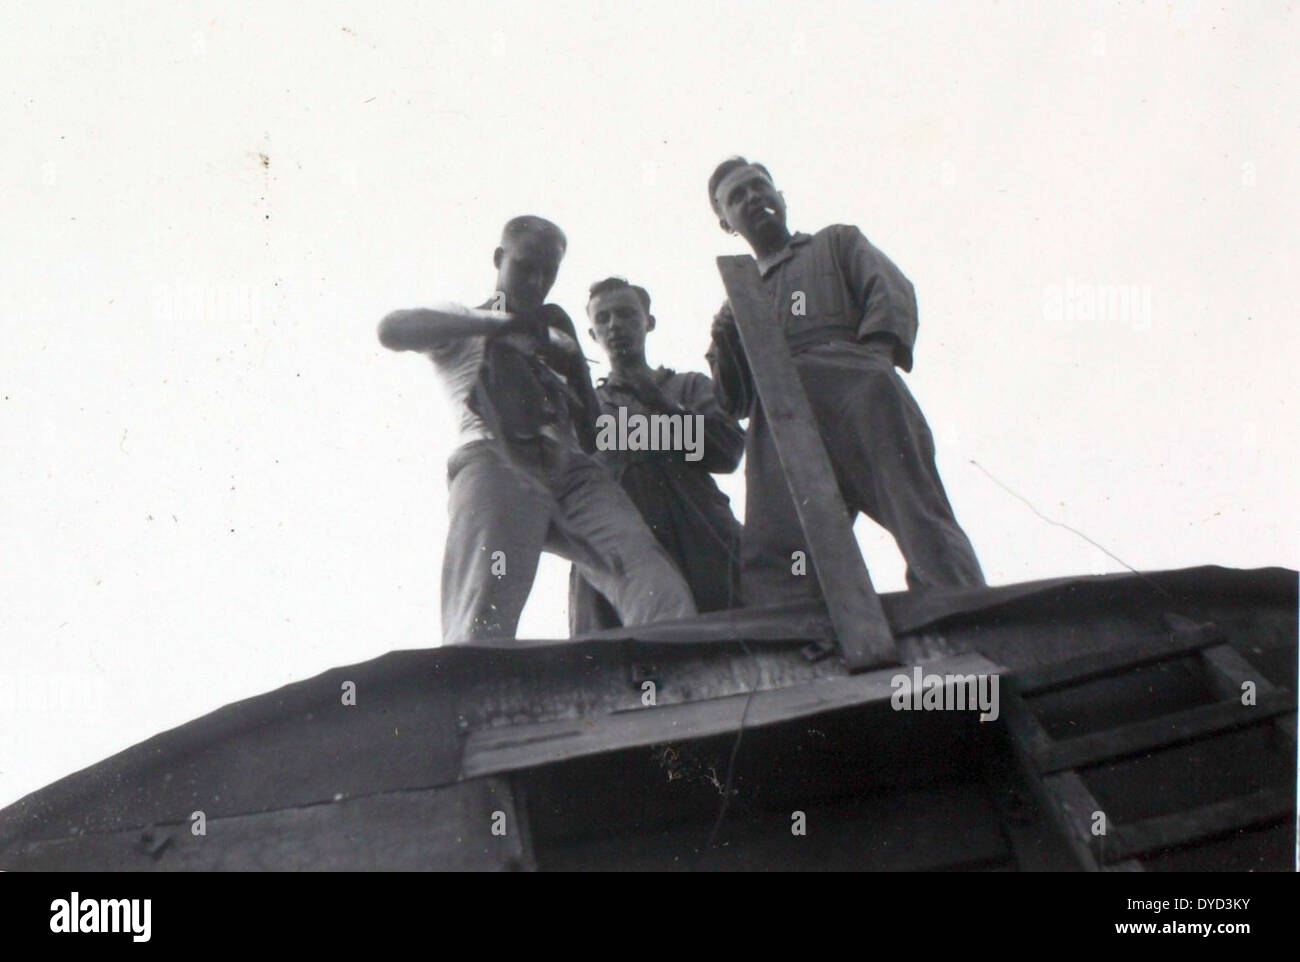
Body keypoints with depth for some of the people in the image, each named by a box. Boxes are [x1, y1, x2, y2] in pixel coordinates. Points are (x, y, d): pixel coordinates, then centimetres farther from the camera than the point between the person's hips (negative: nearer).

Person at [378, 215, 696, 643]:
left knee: (662, 596, -22)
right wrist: (499, 322, -4)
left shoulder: (554, 330, 37)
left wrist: (574, 363, 12)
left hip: (570, 467, 4)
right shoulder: (462, 328, 25)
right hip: (495, 460, -4)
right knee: (482, 623, -27)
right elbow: (392, 330, 0)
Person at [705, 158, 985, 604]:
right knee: (772, 574, -19)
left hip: (858, 392, -2)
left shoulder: (837, 242, 31)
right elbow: (734, 401, 26)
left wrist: (878, 348, -10)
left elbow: (892, 292, 10)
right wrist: (722, 345, 6)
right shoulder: (740, 302, 36)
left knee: (921, 518, -21)